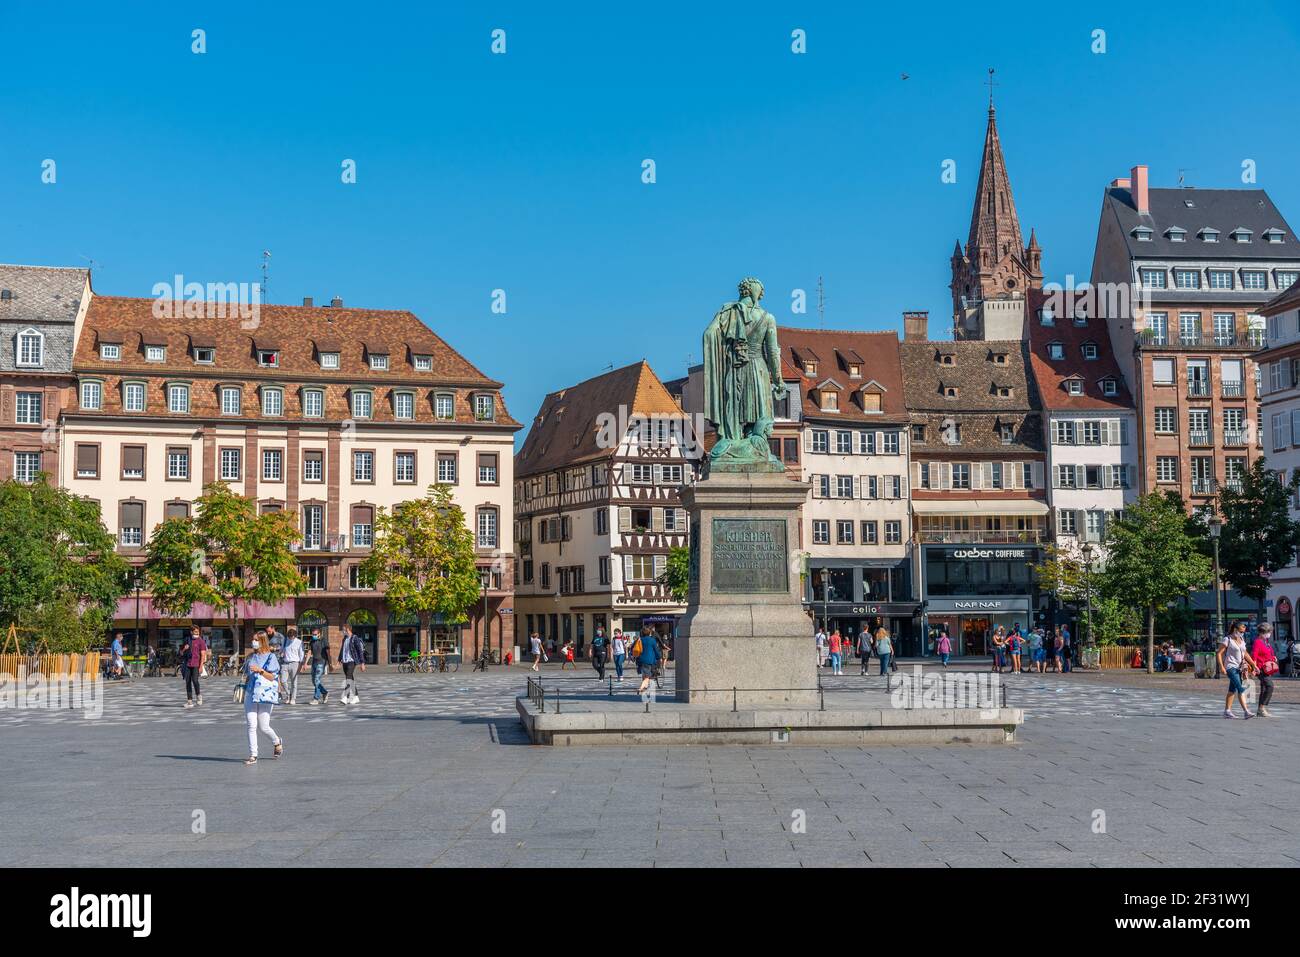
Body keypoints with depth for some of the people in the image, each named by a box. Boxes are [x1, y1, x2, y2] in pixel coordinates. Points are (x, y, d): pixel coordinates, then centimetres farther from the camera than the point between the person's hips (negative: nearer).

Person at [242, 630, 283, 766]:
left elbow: (272, 677, -6)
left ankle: (277, 742, 28)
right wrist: (244, 691, 15)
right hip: (250, 694, 4)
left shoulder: (271, 657, -1)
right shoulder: (251, 657, 14)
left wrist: (260, 670, -20)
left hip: (265, 695, -4)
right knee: (251, 725, -4)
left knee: (263, 727, -2)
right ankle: (253, 755, -1)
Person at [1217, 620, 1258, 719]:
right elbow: (1219, 653, -10)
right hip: (1231, 667, -8)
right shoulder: (1227, 639, -9)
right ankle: (1246, 711, -22)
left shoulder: (1241, 640, 14)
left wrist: (1254, 665, 12)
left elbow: (1245, 654, 18)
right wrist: (1221, 666, -19)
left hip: (1239, 667, 8)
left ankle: (1227, 711, 17)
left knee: (1232, 690, 11)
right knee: (1241, 689, -16)